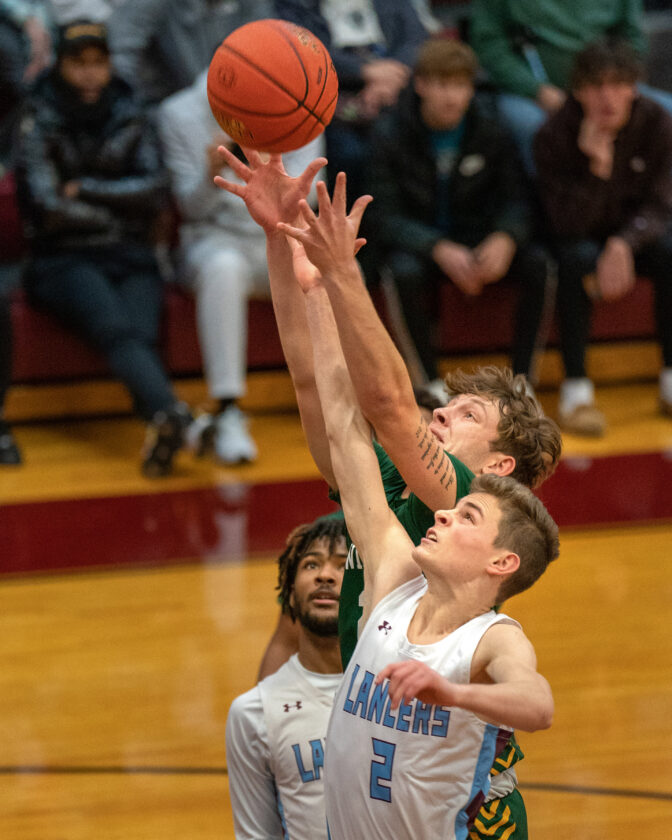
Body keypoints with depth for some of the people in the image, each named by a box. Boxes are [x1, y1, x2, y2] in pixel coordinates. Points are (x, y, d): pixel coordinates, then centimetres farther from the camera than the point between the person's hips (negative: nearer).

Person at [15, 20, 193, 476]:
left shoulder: (131, 119, 14)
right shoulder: (39, 122, 3)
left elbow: (156, 190, 2)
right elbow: (46, 205, -6)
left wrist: (85, 189, -3)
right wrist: (118, 212, 3)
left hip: (131, 259, 4)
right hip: (63, 261, -4)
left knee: (140, 333, -29)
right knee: (115, 327, -35)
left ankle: (162, 426, -55)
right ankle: (172, 414, -62)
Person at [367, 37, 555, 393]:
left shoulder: (489, 129, -4)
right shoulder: (390, 133, -12)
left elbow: (516, 200, -1)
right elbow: (386, 219, -15)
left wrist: (505, 238, -25)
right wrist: (440, 250, -32)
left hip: (478, 240, 3)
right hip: (416, 244, -3)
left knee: (540, 264, -25)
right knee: (405, 272, -37)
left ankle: (522, 380, -16)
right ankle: (432, 387, -23)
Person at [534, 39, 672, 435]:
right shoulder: (556, 135, -21)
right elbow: (567, 223, -24)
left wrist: (623, 245, -33)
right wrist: (598, 166, -39)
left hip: (635, 232, 2)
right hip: (581, 236, -2)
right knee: (577, 258, -35)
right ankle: (576, 389, -30)